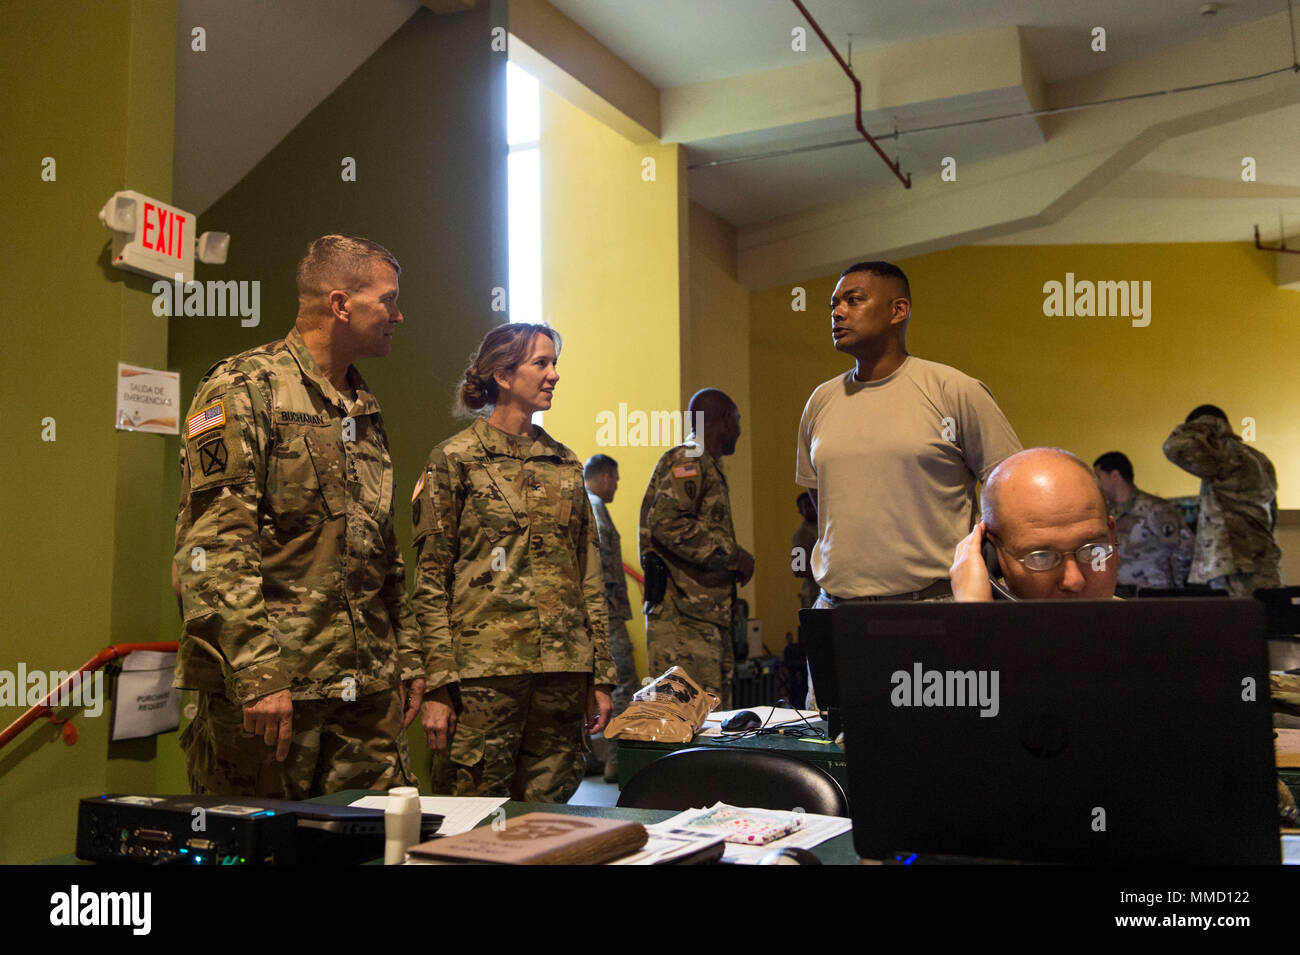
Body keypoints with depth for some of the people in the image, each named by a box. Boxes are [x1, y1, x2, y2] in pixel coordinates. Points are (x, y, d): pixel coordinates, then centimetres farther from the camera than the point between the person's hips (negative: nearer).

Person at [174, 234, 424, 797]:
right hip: (269, 687, -7)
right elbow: (212, 549, -16)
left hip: (369, 689, 7)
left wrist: (406, 659, 19)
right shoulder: (246, 389, -7)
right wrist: (257, 673, -23)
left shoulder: (365, 410, 18)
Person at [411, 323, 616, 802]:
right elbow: (430, 581, -3)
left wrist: (601, 676, 12)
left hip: (563, 672, 5)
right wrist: (436, 684, -10)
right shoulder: (455, 460, 0)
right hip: (484, 669, -4)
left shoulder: (566, 465, 14)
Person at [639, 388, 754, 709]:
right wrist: (733, 554, -16)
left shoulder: (708, 466, 23)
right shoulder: (686, 460, -8)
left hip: (709, 615, 10)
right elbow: (666, 523, -21)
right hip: (683, 614, -10)